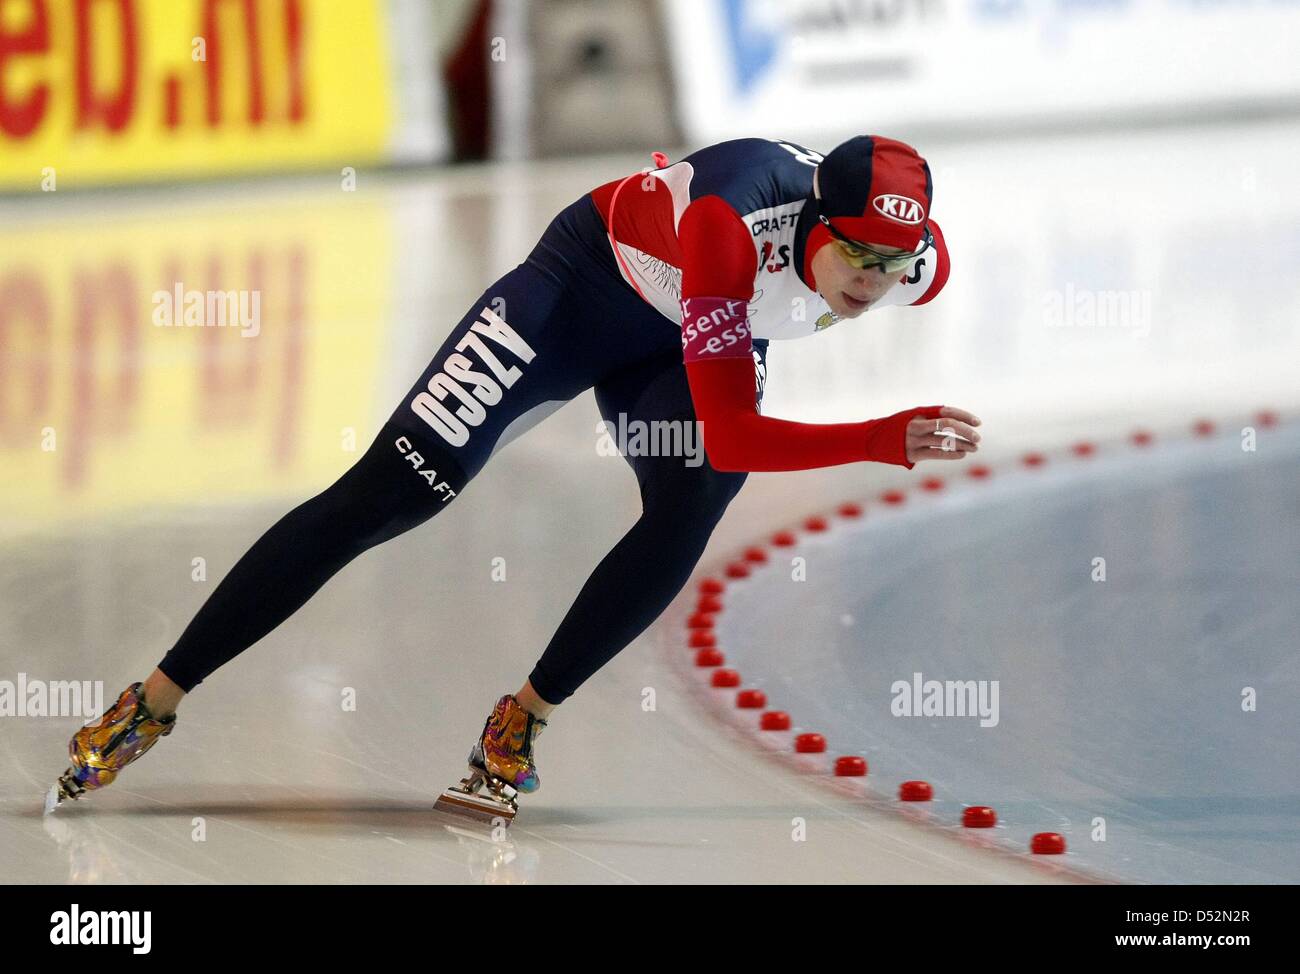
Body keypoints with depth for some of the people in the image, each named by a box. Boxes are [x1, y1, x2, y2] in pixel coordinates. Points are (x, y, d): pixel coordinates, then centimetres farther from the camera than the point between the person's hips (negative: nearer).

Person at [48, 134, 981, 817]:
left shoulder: (921, 267, -25)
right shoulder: (732, 225, -42)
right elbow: (730, 436, -44)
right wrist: (886, 440, -49)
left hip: (699, 333, 5)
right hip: (588, 280, -5)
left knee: (693, 510, -25)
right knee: (386, 494, -9)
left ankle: (521, 718, -6)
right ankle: (154, 702, -3)